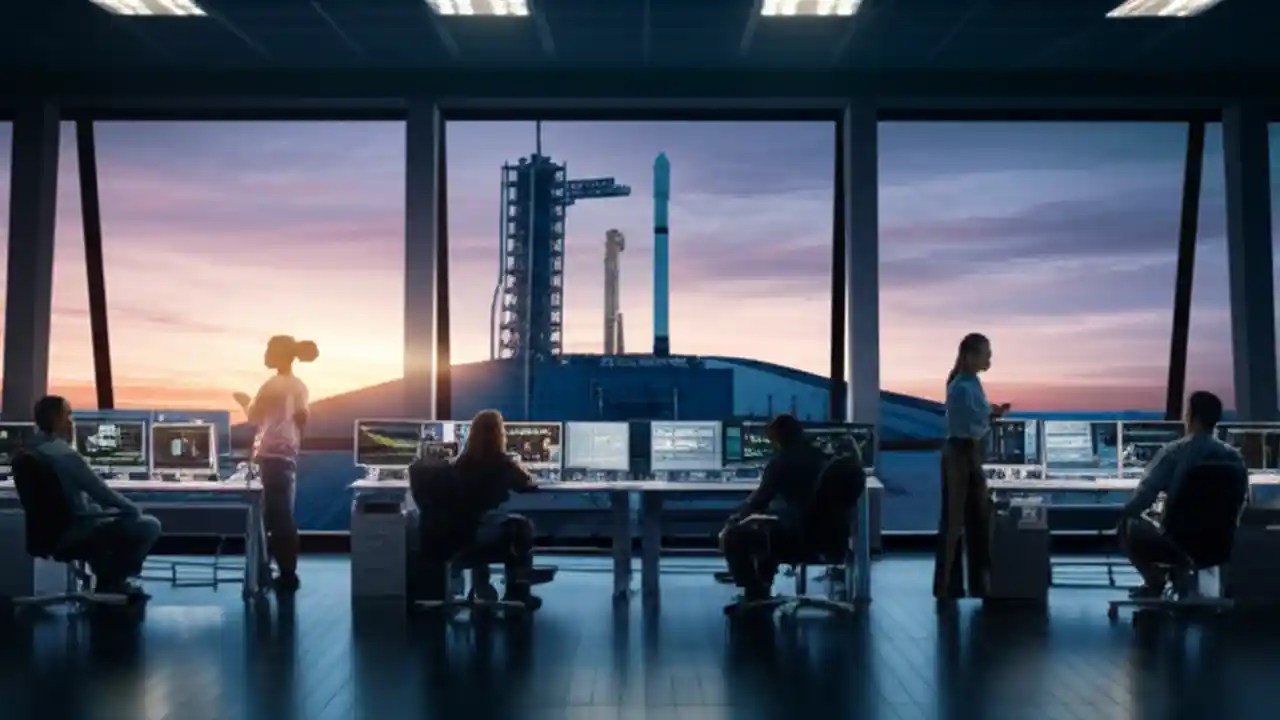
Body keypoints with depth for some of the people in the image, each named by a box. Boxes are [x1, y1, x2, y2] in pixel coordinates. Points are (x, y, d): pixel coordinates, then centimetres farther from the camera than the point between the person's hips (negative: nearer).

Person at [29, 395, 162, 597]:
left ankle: (107, 580, 31)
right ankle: (114, 581, 12)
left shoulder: (33, 451, 5)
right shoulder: (66, 454, -24)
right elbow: (101, 492, -21)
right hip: (73, 529, -10)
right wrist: (132, 509, -2)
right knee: (149, 526, -3)